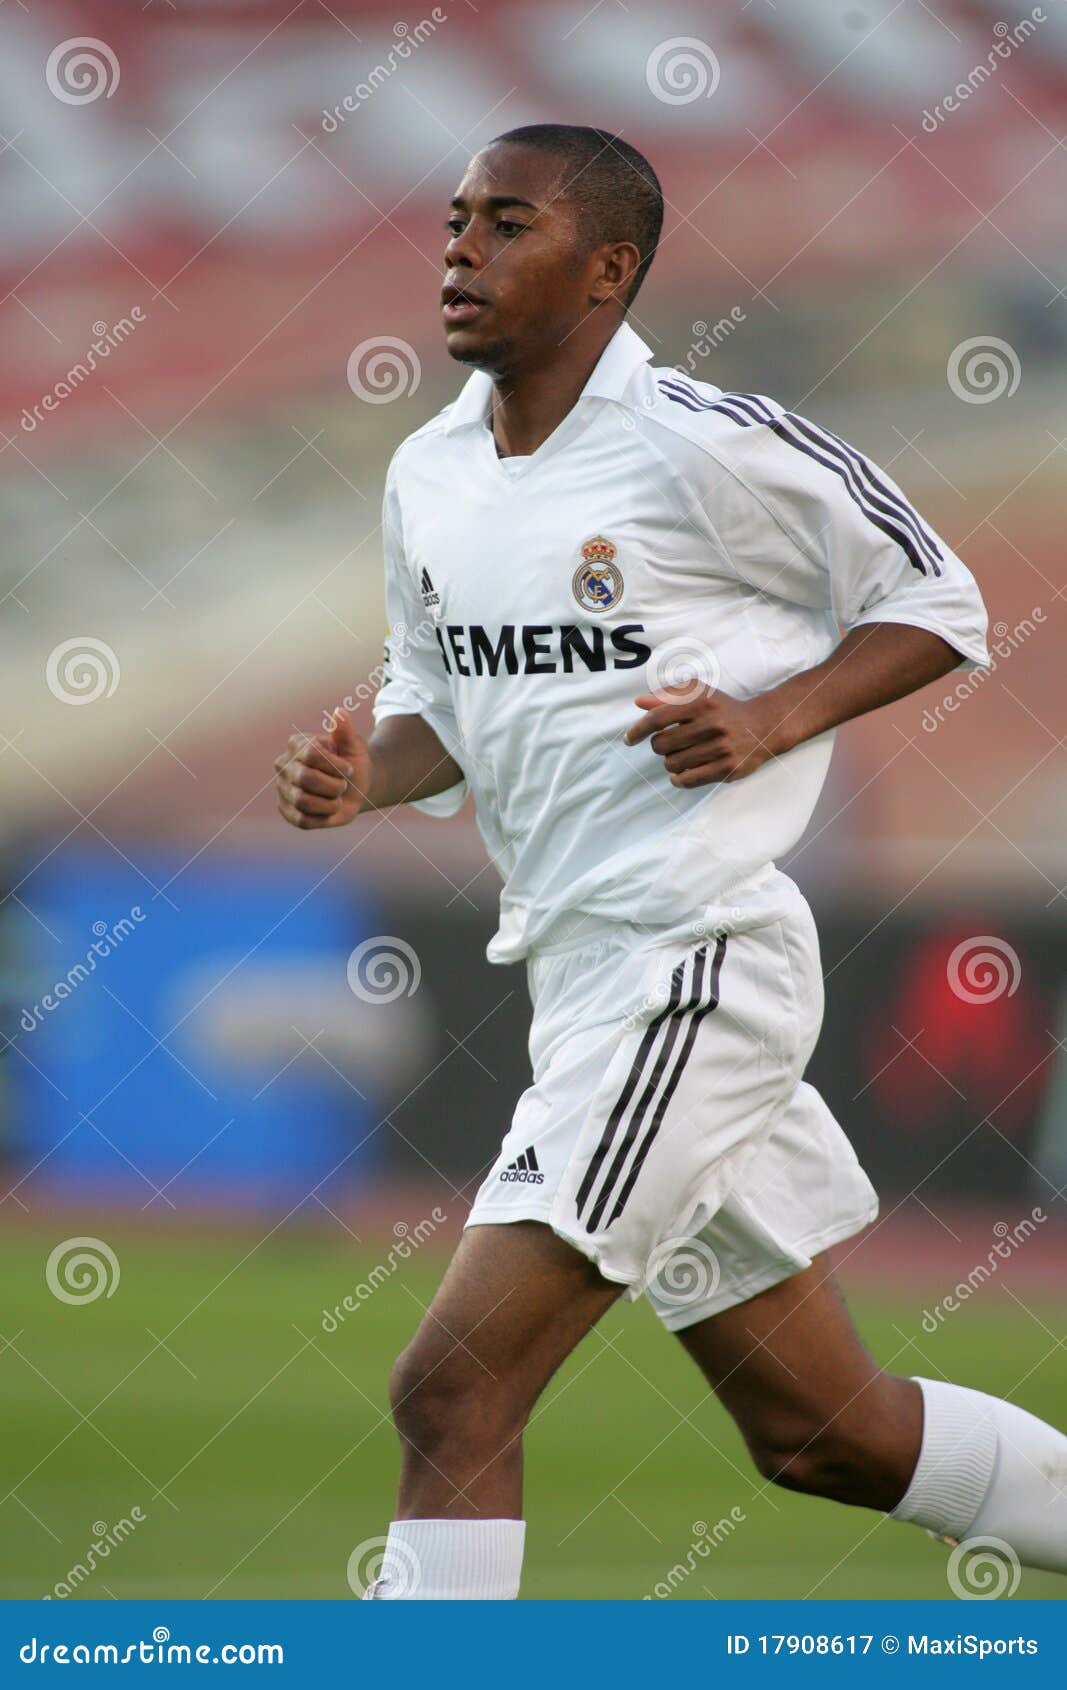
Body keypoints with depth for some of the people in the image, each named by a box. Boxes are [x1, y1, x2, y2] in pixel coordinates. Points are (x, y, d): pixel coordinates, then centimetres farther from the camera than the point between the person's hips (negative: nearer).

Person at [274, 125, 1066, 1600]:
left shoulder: (705, 447, -11)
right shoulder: (430, 476, 10)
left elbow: (938, 604, -2)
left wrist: (773, 720, -16)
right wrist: (361, 776, 0)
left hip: (692, 965, -8)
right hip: (580, 968, 8)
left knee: (453, 1397, -15)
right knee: (820, 1430, 15)